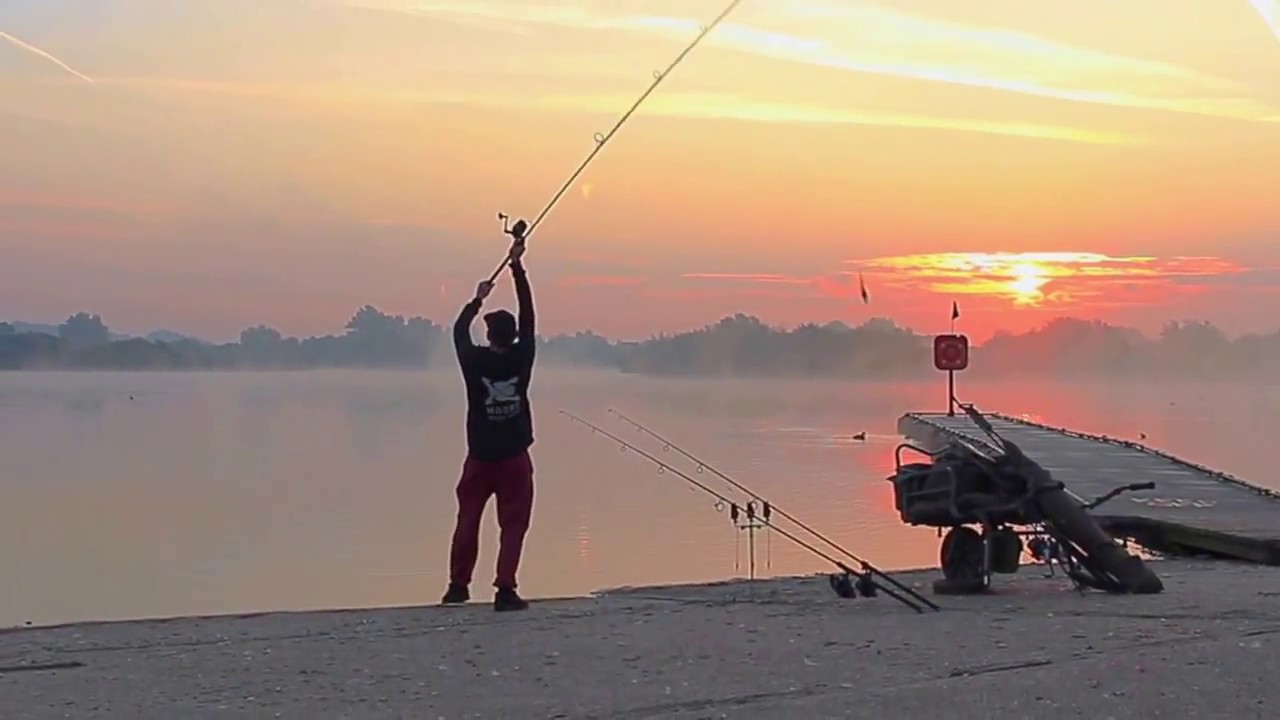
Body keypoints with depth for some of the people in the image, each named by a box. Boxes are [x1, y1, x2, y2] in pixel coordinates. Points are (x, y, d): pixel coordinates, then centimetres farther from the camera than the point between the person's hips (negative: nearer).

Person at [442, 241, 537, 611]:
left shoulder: (475, 362, -9)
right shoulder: (521, 359, -9)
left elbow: (459, 330, 11)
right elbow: (528, 317, 1)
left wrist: (478, 299, 25)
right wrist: (517, 267, 5)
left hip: (480, 456, 1)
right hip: (515, 457, -1)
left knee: (468, 519, 13)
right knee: (513, 524, 1)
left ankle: (458, 585, 19)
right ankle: (505, 589, -8)